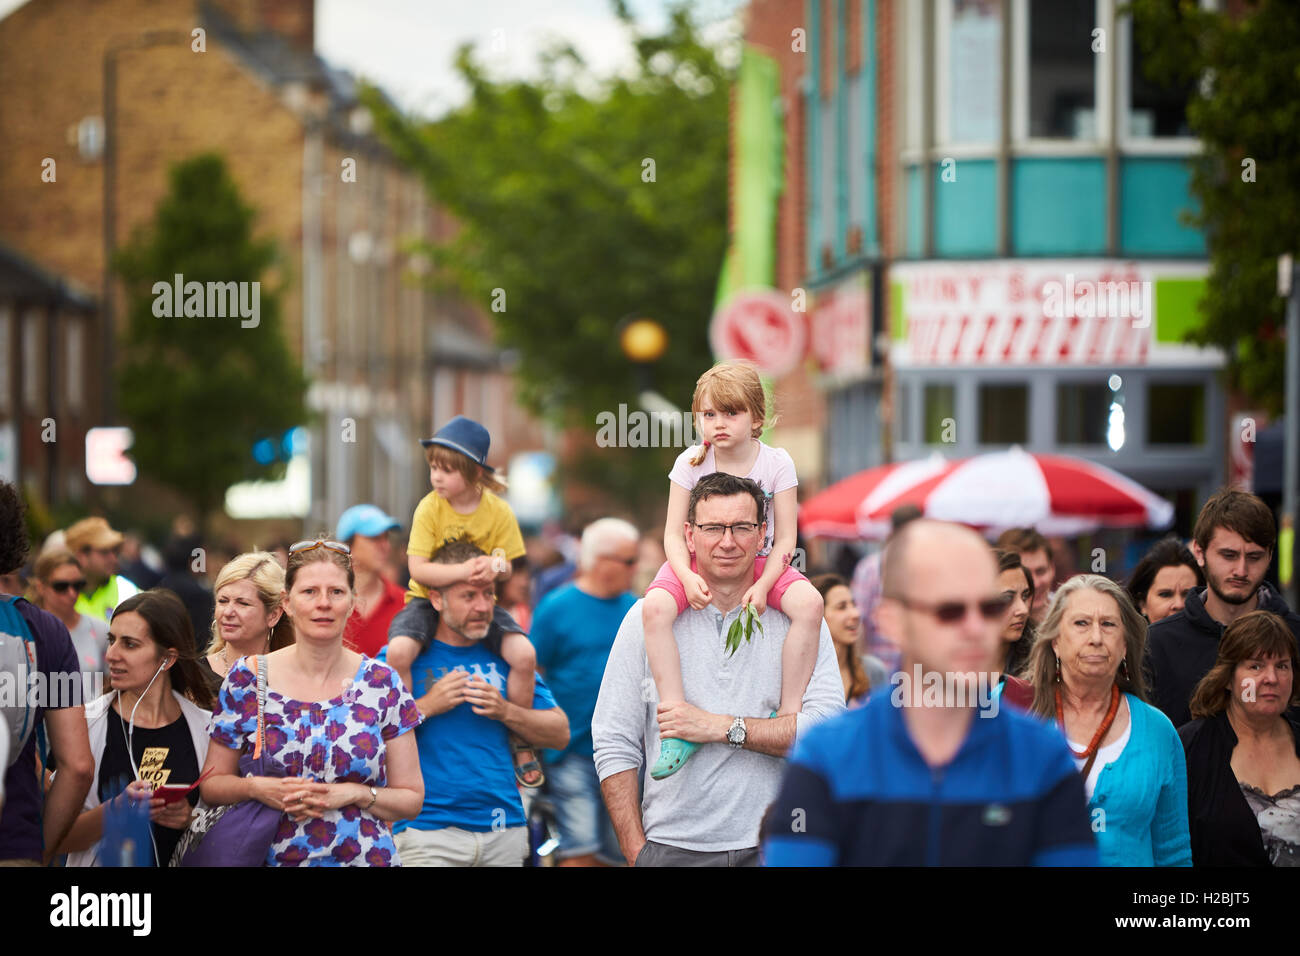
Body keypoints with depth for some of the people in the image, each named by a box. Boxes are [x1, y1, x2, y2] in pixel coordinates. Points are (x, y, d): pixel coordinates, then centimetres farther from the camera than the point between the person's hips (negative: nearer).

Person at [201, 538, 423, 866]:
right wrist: (256, 788, -14)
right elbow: (212, 785, 5)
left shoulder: (382, 684, -1)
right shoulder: (246, 679, -2)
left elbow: (412, 799, 2)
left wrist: (354, 794, -14)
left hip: (367, 857, 0)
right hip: (273, 858, 0)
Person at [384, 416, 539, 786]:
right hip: (429, 600, -1)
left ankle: (520, 742, 0)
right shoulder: (429, 508, -12)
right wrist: (463, 570, -34)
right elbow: (418, 568, -20)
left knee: (525, 654, -21)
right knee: (398, 651, -31)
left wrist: (494, 567, -28)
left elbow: (507, 565, -2)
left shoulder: (498, 511, -8)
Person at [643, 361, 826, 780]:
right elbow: (674, 533, -5)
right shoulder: (691, 462, -5)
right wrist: (688, 578, -25)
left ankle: (788, 711, -21)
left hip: (761, 563, 0)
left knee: (810, 602, -31)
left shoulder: (776, 463, -6)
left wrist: (763, 586, -23)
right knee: (655, 607, -33)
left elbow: (784, 538, -6)